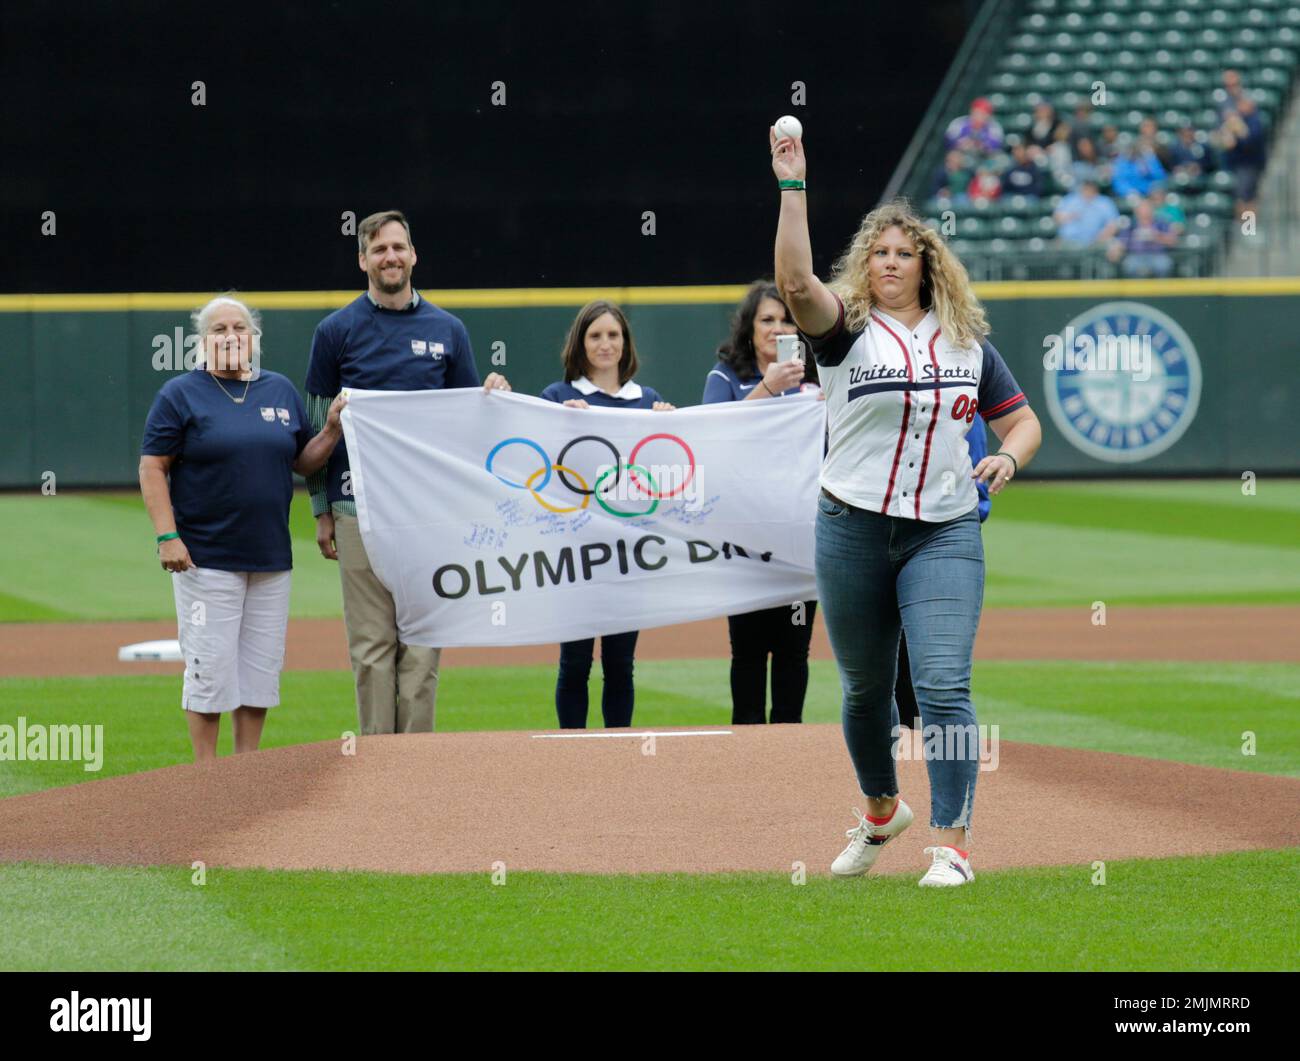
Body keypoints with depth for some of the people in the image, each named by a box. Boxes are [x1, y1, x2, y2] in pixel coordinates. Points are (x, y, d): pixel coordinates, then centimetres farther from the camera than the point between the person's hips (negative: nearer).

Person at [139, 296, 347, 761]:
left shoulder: (280, 391, 12)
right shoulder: (180, 394, -1)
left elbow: (303, 461, 17)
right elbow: (153, 468, -5)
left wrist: (332, 430, -3)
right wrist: (167, 536, -15)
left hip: (271, 558, 5)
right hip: (206, 560, -5)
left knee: (262, 666, 7)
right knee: (210, 666, -5)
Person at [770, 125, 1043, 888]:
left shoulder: (966, 341, 10)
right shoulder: (847, 330, 0)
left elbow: (1022, 420, 16)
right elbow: (796, 282, -20)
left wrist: (1007, 458, -7)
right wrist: (794, 188, -28)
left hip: (946, 533, 0)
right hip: (854, 530, 0)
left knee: (944, 687, -13)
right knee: (866, 688, 13)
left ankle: (954, 845, -12)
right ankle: (882, 812, 38)